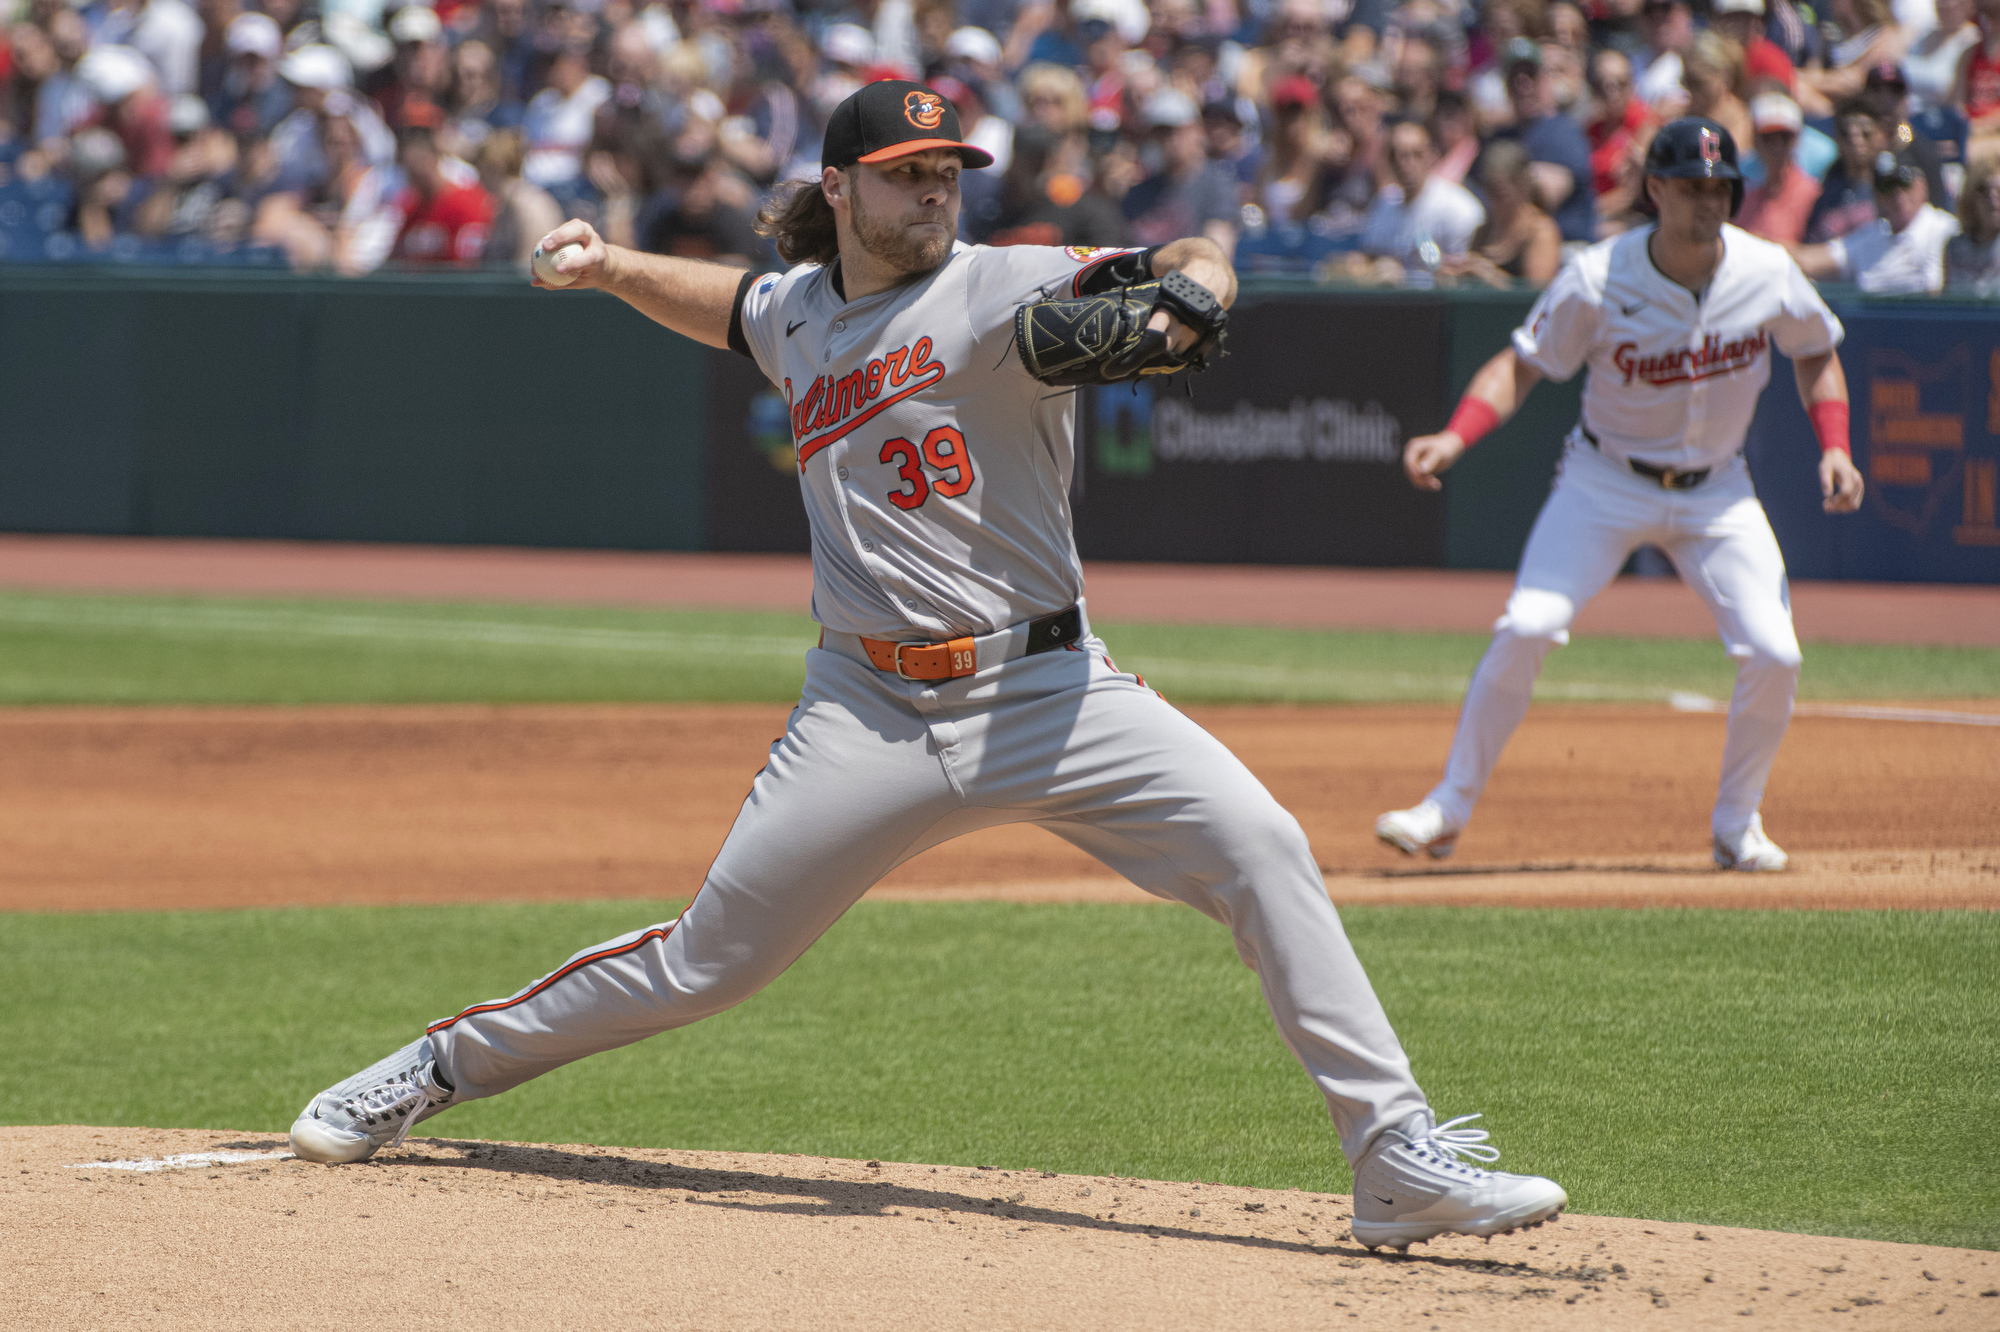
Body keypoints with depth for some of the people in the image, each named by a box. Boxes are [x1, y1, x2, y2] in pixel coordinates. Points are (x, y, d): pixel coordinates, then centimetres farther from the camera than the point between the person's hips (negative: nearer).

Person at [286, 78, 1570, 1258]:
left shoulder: (1000, 291, -5)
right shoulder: (797, 314, 11)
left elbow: (1198, 265, -20)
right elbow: (732, 303, 38)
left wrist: (1182, 298, -41)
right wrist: (612, 268, 25)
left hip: (1046, 691, -3)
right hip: (869, 712, 3)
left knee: (1259, 844, -23)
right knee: (707, 963, 4)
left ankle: (1400, 1159, -20)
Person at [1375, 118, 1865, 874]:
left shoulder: (1767, 273, -13)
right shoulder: (1597, 281, -20)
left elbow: (1815, 353, 5)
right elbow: (1522, 365, -12)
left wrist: (1834, 446, -9)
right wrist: (1455, 437, -28)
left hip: (1716, 491, 2)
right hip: (1607, 480, -2)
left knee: (1773, 654, -12)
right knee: (1527, 627, -19)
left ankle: (1737, 824, 11)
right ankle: (1448, 808, -6)